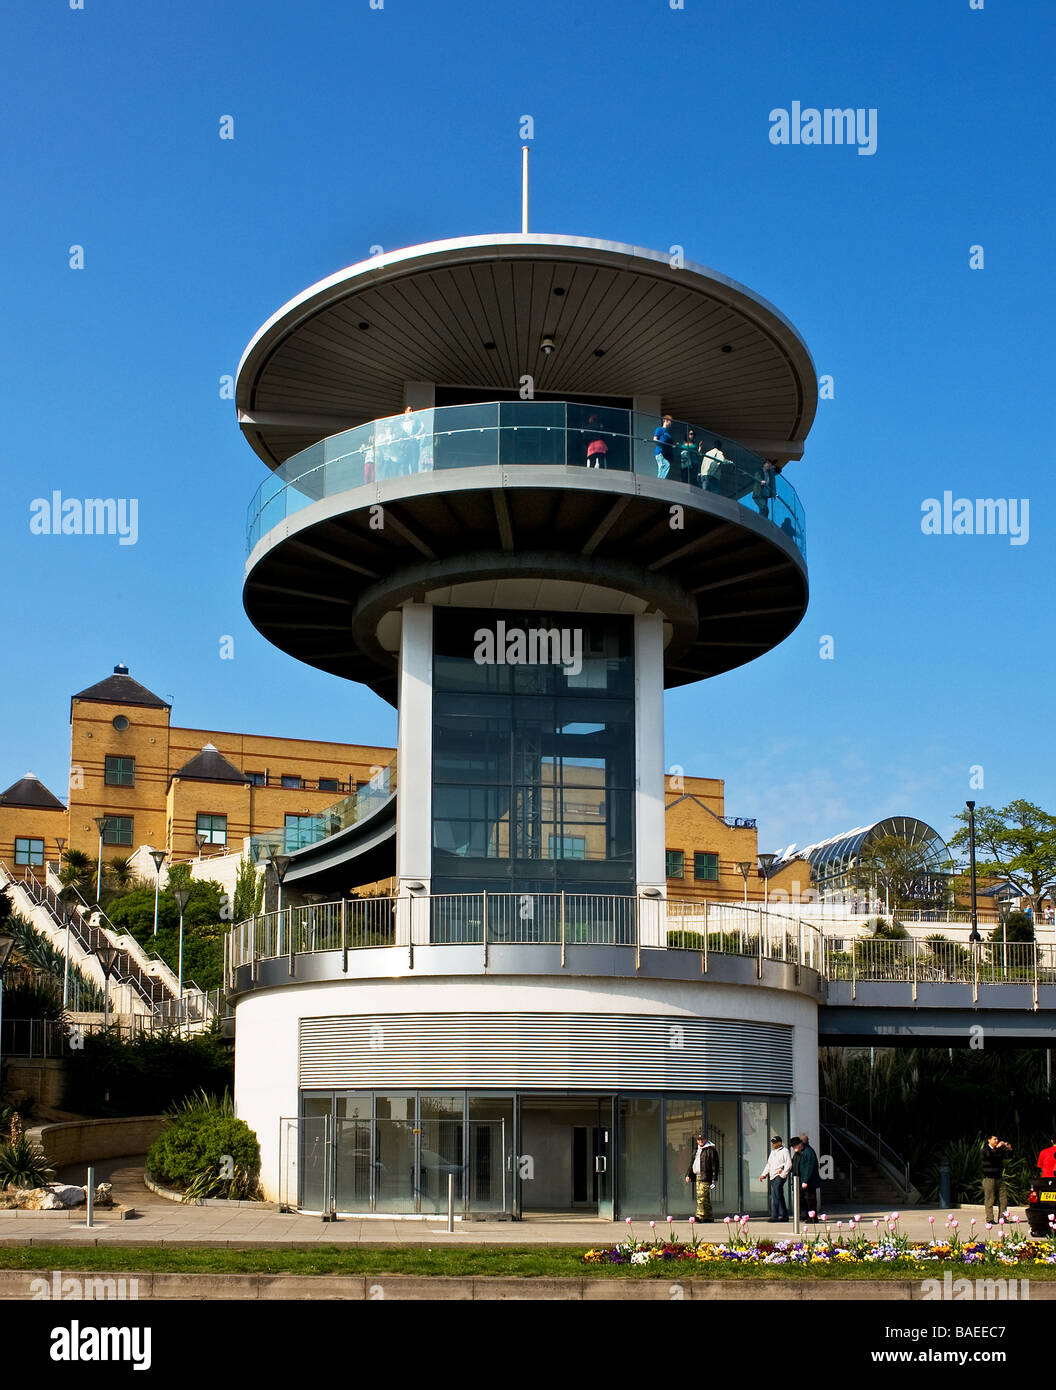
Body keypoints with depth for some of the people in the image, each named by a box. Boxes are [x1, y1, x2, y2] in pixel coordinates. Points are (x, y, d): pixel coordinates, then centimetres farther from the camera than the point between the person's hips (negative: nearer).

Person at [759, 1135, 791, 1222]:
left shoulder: (784, 1151, -3)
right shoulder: (772, 1152, 22)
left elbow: (789, 1164, -10)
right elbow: (769, 1165, 27)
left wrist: (782, 1175, -14)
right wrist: (763, 1174, 16)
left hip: (779, 1176, -8)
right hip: (772, 1177, 8)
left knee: (776, 1195, -15)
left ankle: (774, 1216, -17)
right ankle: (784, 1215, 12)